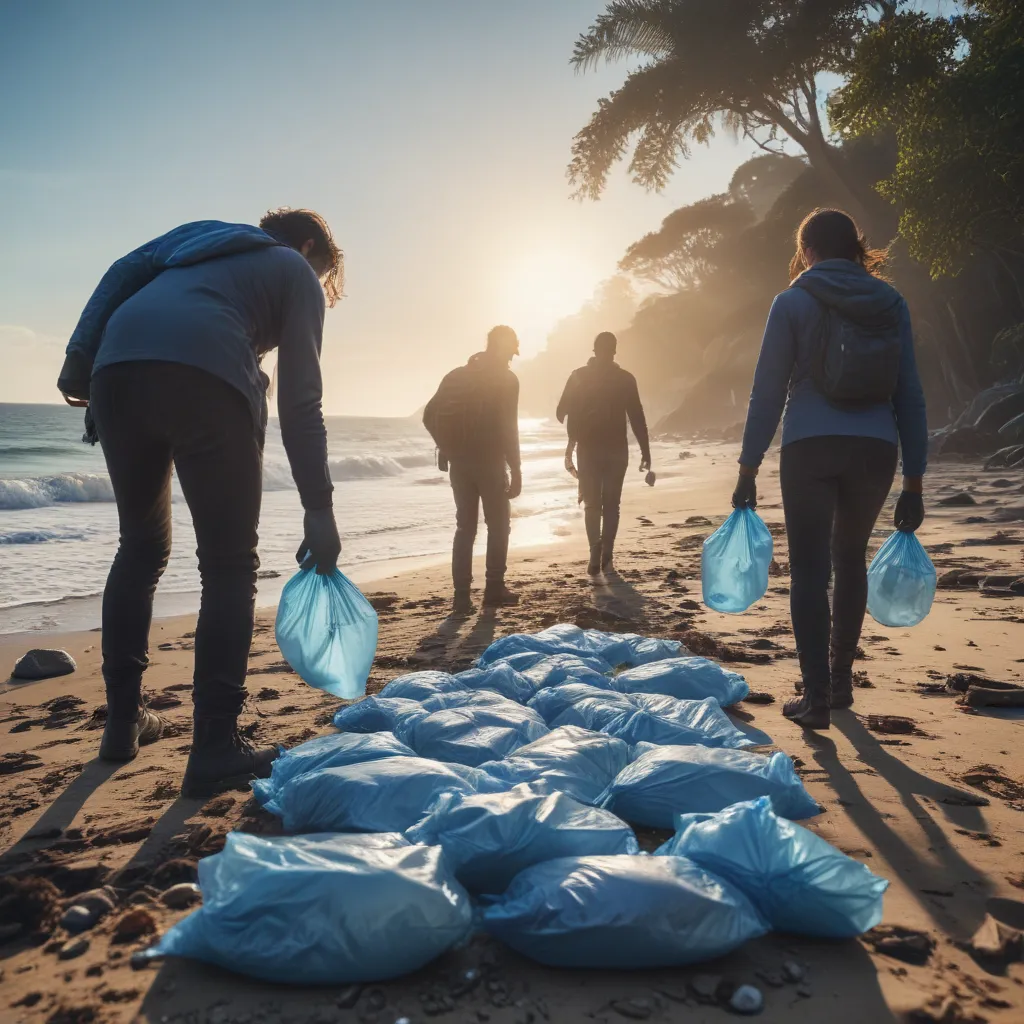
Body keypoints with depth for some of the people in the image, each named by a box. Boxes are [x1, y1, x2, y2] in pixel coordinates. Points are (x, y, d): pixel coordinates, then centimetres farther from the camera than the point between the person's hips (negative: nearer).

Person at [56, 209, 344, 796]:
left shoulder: (200, 240, 37)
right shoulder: (296, 273, 20)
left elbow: (122, 275, 15)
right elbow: (300, 406, 8)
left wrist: (79, 363, 9)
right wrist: (319, 509, 6)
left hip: (116, 369, 6)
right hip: (206, 378, -6)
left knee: (141, 549, 19)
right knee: (229, 566, 2)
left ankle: (124, 722, 24)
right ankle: (216, 747, 1)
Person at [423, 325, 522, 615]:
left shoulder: (457, 375, 11)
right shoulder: (506, 379, -6)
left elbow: (430, 415, 7)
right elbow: (508, 427, -13)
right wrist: (515, 468, -9)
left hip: (459, 461, 5)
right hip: (490, 461, -5)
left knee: (465, 526, 9)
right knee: (498, 524, 9)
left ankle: (462, 596, 4)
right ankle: (494, 589, 10)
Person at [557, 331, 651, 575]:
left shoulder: (578, 376, -1)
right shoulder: (625, 379, -4)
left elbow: (562, 413, 1)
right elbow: (637, 418, -5)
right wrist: (645, 452, -1)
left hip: (588, 449, 1)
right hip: (616, 449, 0)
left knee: (592, 504, 10)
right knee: (611, 504, 10)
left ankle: (596, 553, -7)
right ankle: (606, 557, 7)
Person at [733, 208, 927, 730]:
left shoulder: (794, 301, 2)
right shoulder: (891, 302, 10)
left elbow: (768, 391, -3)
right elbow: (910, 396, 8)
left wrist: (748, 470, 1)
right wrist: (913, 482, 11)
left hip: (810, 450, -3)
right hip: (876, 450, 4)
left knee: (809, 571, 2)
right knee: (850, 560, 20)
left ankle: (816, 697, 0)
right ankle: (839, 679, 28)